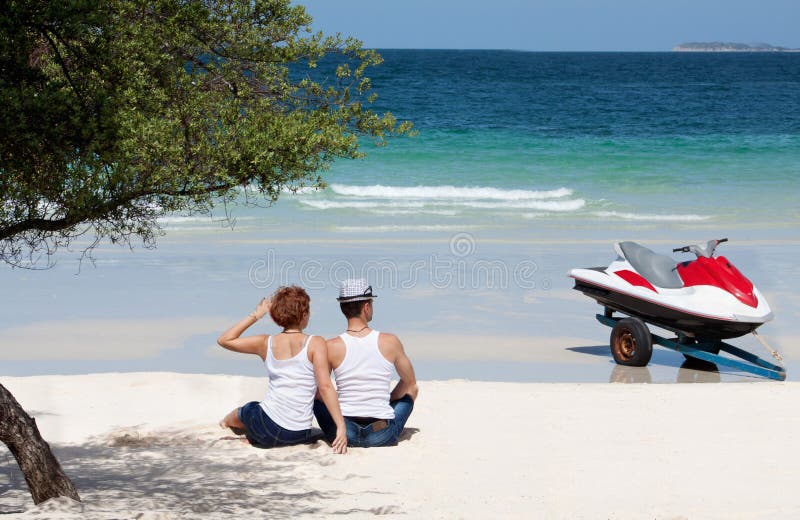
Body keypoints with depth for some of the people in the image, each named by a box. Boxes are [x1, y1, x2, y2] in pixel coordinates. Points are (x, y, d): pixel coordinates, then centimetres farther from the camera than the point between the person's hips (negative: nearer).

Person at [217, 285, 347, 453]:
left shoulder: (266, 343, 1)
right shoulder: (316, 343, -8)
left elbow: (224, 340, 14)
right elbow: (325, 387, -17)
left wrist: (255, 315, 15)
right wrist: (341, 426, -18)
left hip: (267, 427, 1)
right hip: (300, 435, -1)